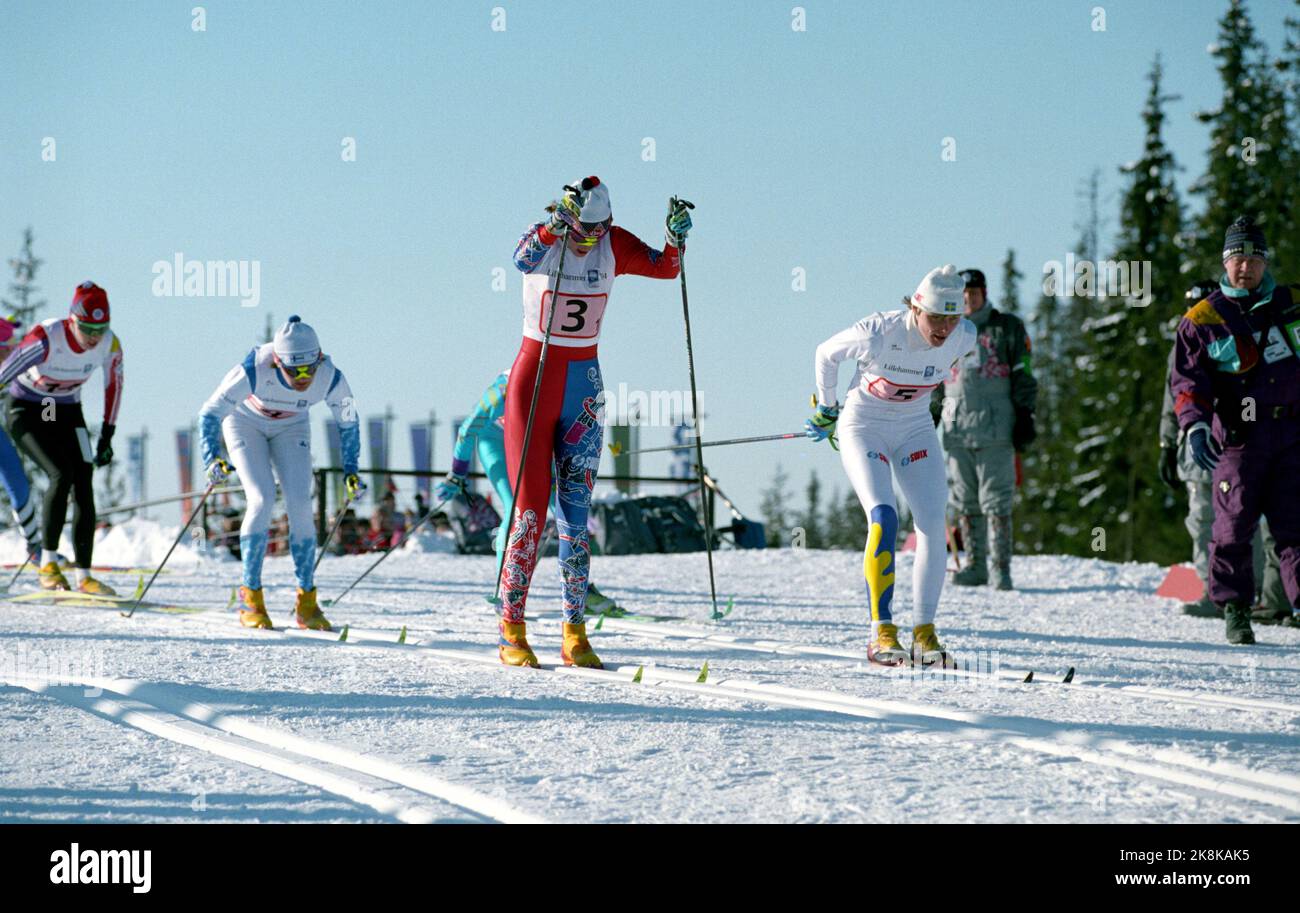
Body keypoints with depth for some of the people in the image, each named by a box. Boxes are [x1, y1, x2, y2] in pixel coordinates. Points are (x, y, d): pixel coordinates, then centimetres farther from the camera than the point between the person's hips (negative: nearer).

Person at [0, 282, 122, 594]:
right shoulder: (46, 338, -32)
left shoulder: (109, 344, -17)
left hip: (67, 413, 5)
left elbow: (114, 386, 3)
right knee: (61, 474, -24)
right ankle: (48, 562, -15)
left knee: (84, 486, -8)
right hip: (27, 412, -5)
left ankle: (84, 575, -4)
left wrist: (107, 436, 6)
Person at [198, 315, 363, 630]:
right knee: (262, 499, -20)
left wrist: (351, 470, -10)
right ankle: (250, 597, -10)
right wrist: (213, 458, -41)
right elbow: (210, 413, -28)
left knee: (300, 503, -13)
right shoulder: (253, 371, -39)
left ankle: (306, 602, -3)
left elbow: (348, 422, -9)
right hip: (245, 423, -2)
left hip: (291, 428, 2)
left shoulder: (330, 378, -30)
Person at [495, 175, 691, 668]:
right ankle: (511, 631, 1)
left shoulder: (613, 245, -2)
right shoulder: (545, 240, -13)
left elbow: (665, 268, -10)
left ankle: (575, 634, 5)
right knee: (531, 507, -6)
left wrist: (676, 237, -29)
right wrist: (556, 226, -52)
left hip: (583, 389, 3)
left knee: (576, 511, 2)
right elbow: (523, 258, -36)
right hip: (534, 379, -3)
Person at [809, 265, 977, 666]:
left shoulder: (964, 337, -17)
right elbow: (826, 354, -8)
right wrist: (827, 409, 5)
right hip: (863, 426, -4)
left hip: (915, 429, 4)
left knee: (933, 525, -10)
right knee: (883, 519, -22)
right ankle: (881, 633, -19)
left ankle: (924, 632, -1)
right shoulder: (877, 334, -29)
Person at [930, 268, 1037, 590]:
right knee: (965, 502, 4)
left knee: (996, 501, -8)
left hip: (996, 427, -4)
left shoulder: (1008, 327, 7)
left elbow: (1023, 375, 5)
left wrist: (1025, 416, -2)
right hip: (958, 430, 4)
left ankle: (1001, 567, -7)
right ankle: (975, 565, 10)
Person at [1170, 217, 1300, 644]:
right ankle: (1234, 610, 8)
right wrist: (1194, 425, -16)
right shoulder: (1202, 320, 3)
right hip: (1239, 438, -2)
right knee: (1234, 526, -3)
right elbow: (1187, 380, -1)